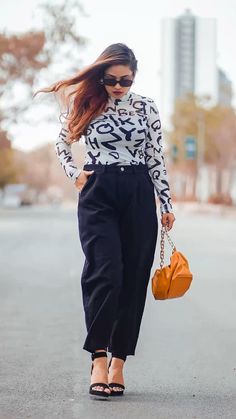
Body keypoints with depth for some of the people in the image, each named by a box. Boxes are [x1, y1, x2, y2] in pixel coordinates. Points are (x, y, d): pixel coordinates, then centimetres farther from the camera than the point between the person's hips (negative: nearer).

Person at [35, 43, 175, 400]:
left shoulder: (146, 107, 5)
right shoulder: (87, 104, 3)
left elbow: (156, 157, 8)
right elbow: (62, 143, 18)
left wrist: (167, 204, 6)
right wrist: (75, 175, 5)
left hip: (139, 195, 2)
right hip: (98, 195, -2)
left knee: (133, 279, 1)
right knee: (105, 272, -15)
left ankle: (119, 361, 7)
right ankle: (99, 359, -14)